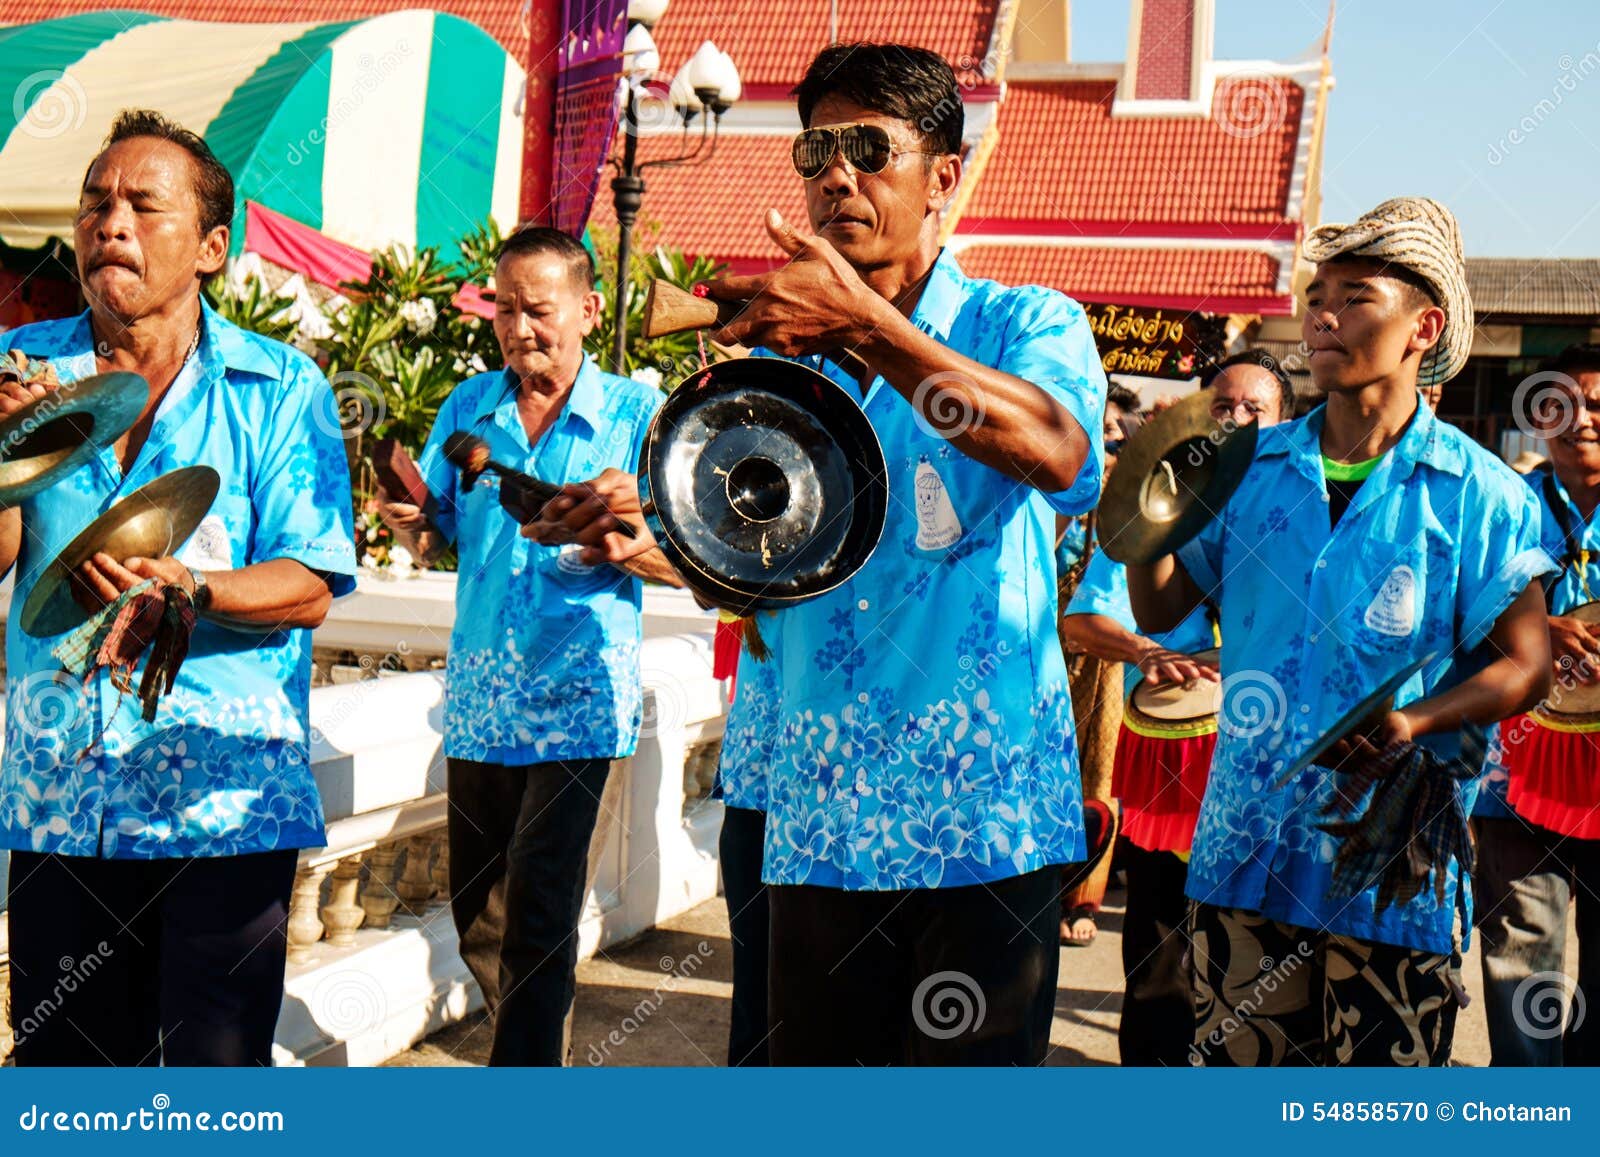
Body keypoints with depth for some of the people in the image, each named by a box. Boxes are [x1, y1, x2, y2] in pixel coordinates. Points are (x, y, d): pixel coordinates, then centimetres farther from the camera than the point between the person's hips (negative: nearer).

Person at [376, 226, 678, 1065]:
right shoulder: (467, 407, 10)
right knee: (477, 918, 15)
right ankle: (547, 1051, 36)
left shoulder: (637, 414, -2)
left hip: (574, 700, -5)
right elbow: (435, 541, 13)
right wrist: (407, 521, -10)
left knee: (536, 924, -8)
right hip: (476, 700, 5)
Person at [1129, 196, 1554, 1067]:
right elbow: (1159, 612, 9)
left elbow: (1525, 667, -2)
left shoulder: (1475, 492, -3)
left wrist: (1417, 722, -19)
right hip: (1246, 845, 3)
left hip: (1394, 869, -3)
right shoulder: (1249, 468, 7)